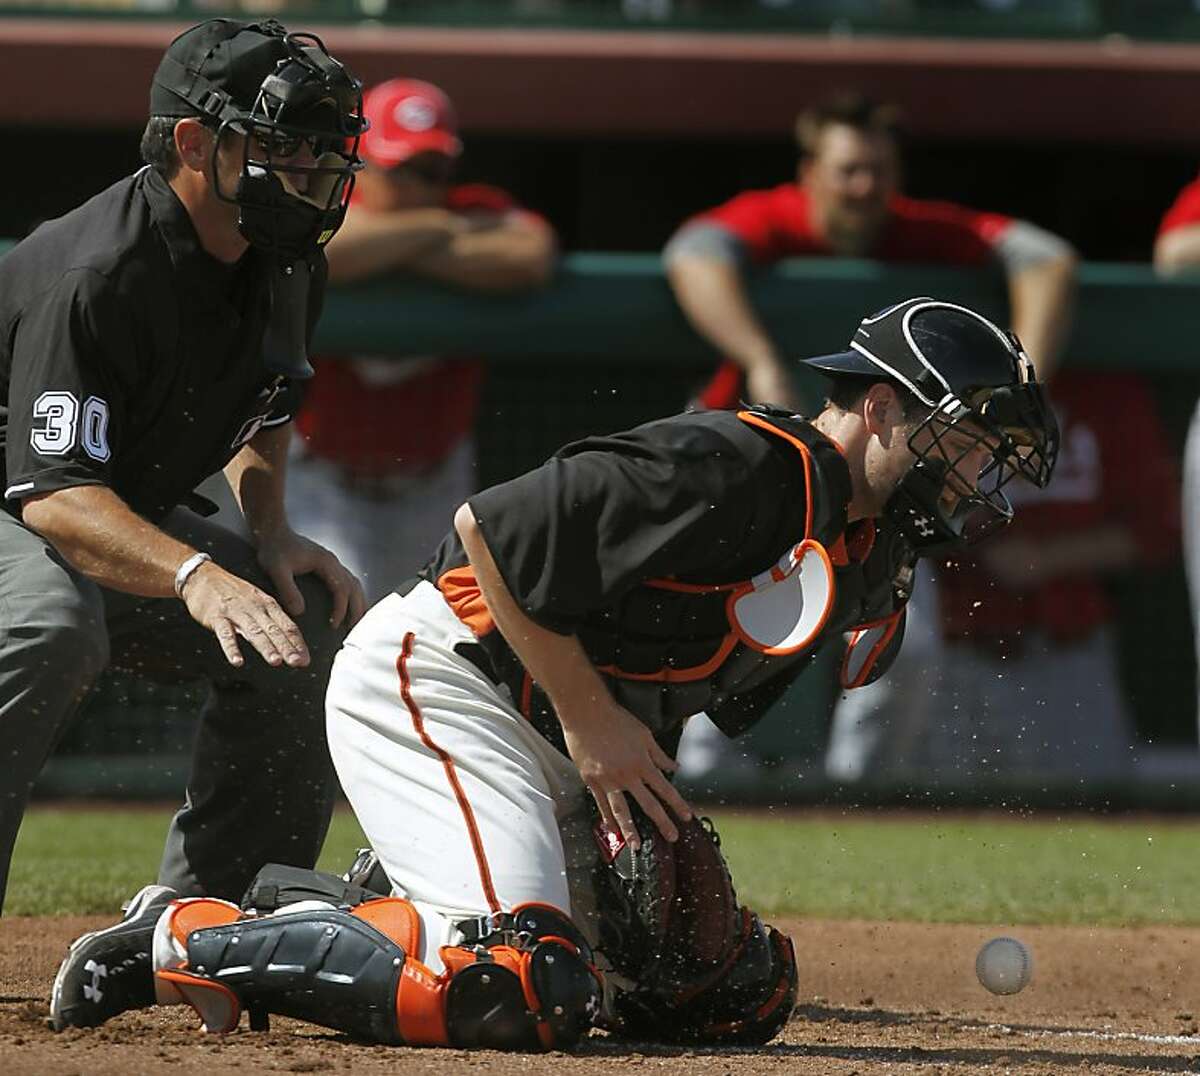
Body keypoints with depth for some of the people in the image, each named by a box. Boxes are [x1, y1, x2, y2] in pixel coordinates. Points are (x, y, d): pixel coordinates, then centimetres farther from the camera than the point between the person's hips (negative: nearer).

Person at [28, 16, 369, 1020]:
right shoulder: (97, 274, -32)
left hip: (131, 516, 9)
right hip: (16, 517, -9)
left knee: (311, 628, -6)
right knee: (51, 626, -38)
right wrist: (195, 575, -54)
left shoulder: (289, 264, -4)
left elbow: (259, 407, 16)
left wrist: (272, 533, -3)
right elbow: (55, 495, -39)